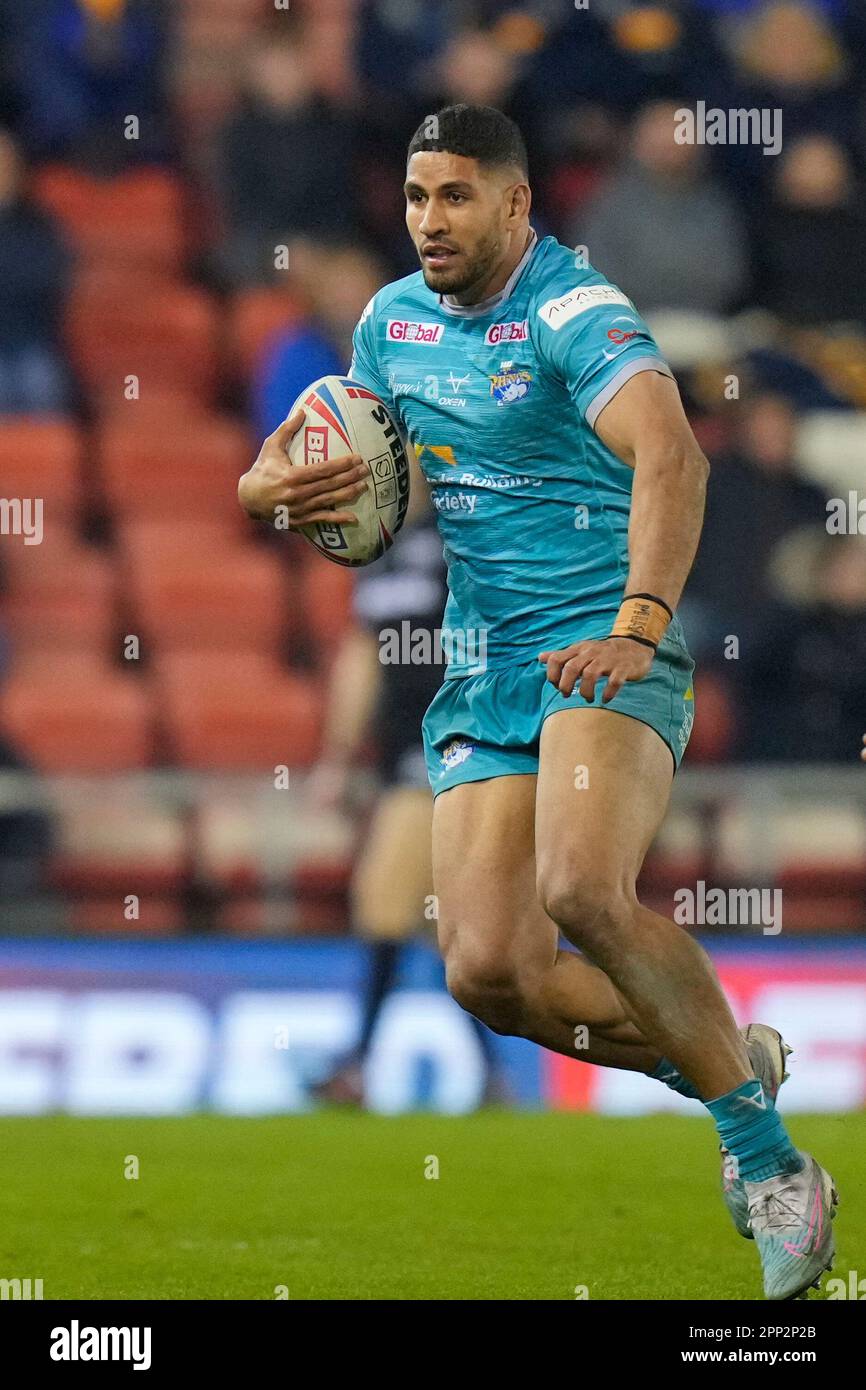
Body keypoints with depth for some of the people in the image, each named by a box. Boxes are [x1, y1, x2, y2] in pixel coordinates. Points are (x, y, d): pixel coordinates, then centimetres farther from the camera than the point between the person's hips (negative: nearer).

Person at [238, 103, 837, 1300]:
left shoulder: (578, 315, -12)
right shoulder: (394, 320, 12)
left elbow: (669, 458, -28)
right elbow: (307, 444, 25)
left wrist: (637, 629, -41)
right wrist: (273, 482, 0)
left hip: (606, 656, -7)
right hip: (483, 670, 7)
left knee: (581, 889, -32)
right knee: (489, 971, -8)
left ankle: (769, 1159, -18)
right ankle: (731, 1060, 16)